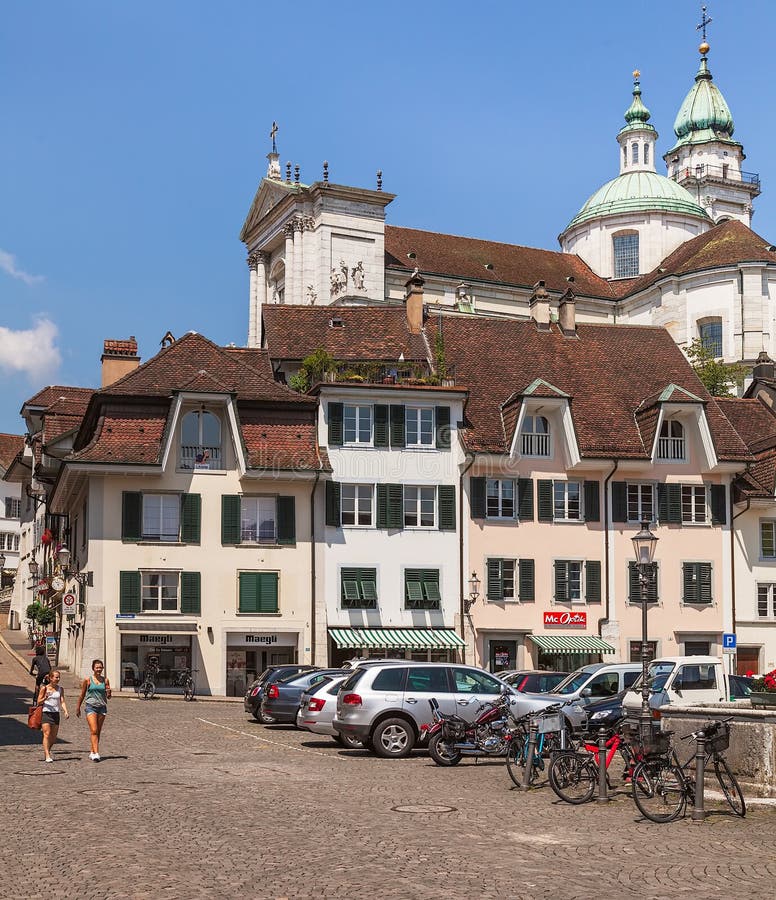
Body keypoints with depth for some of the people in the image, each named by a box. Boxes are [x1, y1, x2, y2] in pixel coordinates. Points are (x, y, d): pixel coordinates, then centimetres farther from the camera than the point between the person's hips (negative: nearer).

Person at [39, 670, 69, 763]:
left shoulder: (60, 689, 7)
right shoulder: (44, 688, -3)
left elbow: (62, 702, 3)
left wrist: (66, 712, -13)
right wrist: (45, 698, -20)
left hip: (56, 714, 4)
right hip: (46, 713, -4)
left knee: (53, 737, 8)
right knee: (47, 734, -13)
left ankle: (48, 751, 32)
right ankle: (47, 756, -16)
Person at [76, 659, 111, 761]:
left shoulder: (105, 680, 6)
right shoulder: (88, 680, 0)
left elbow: (108, 697, 10)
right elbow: (82, 695, 9)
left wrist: (109, 693, -13)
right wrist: (78, 708, 13)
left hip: (102, 707, 3)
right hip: (91, 706, -3)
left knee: (98, 732, 8)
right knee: (93, 731, -14)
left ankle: (92, 752, 20)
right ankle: (96, 753, -20)